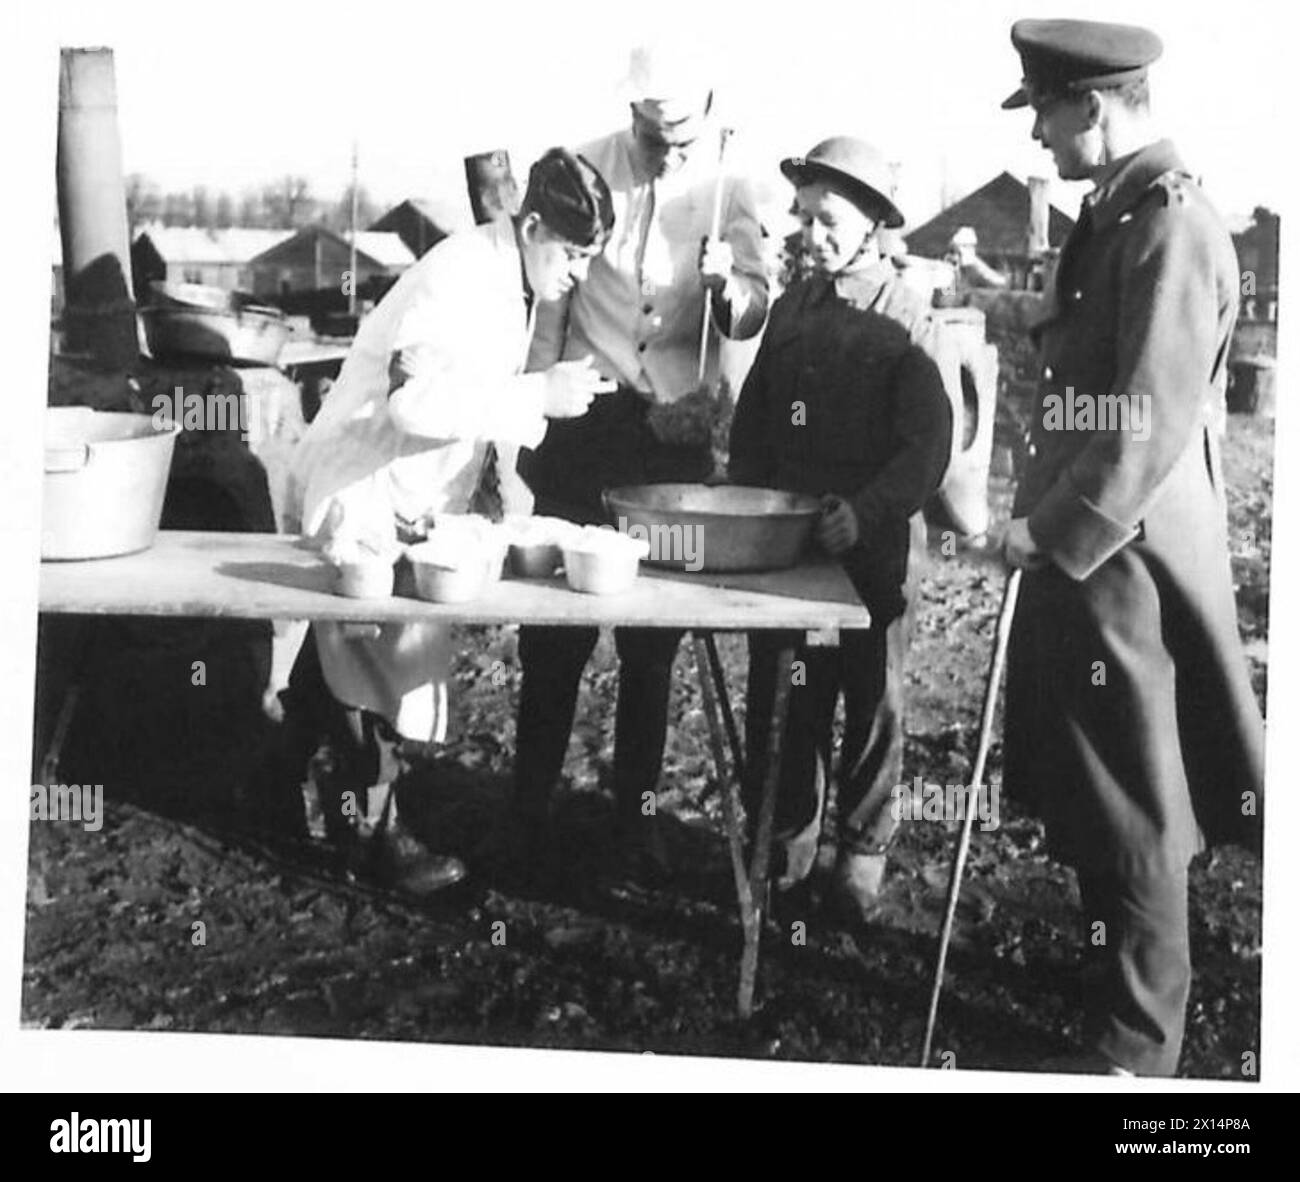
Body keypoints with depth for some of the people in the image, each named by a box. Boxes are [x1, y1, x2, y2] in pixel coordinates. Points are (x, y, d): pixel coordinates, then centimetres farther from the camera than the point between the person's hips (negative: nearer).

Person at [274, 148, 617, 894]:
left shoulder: (515, 282, 4)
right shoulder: (458, 279, -26)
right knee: (379, 658, 0)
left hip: (420, 502, 9)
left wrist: (501, 474, 2)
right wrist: (538, 395, -37)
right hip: (365, 496, -9)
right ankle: (378, 832, 13)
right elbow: (416, 398, -39)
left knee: (344, 649, 20)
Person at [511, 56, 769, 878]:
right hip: (584, 421, -1)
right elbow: (548, 293, 4)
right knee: (556, 628, 2)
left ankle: (637, 815, 18)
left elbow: (751, 321, -1)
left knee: (654, 640, 6)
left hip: (676, 433, 1)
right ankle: (530, 809, 15)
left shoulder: (728, 194, 2)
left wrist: (731, 288, -23)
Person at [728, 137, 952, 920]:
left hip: (875, 543, -4)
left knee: (873, 700, 8)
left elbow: (927, 444, -15)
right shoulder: (793, 308, 9)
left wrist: (867, 510, -27)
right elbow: (753, 421, 13)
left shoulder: (907, 320, -7)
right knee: (783, 698, 8)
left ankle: (864, 849, 22)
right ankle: (788, 837, 23)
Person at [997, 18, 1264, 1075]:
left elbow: (1148, 424, -22)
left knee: (1130, 809, 2)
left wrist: (1049, 533, -16)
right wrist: (1046, 521, 15)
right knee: (1080, 785, 18)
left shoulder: (1172, 225, -17)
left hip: (1126, 556, -9)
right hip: (1079, 550, 9)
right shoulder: (1113, 214, 13)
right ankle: (1120, 979, 35)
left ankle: (1139, 1045, 16)